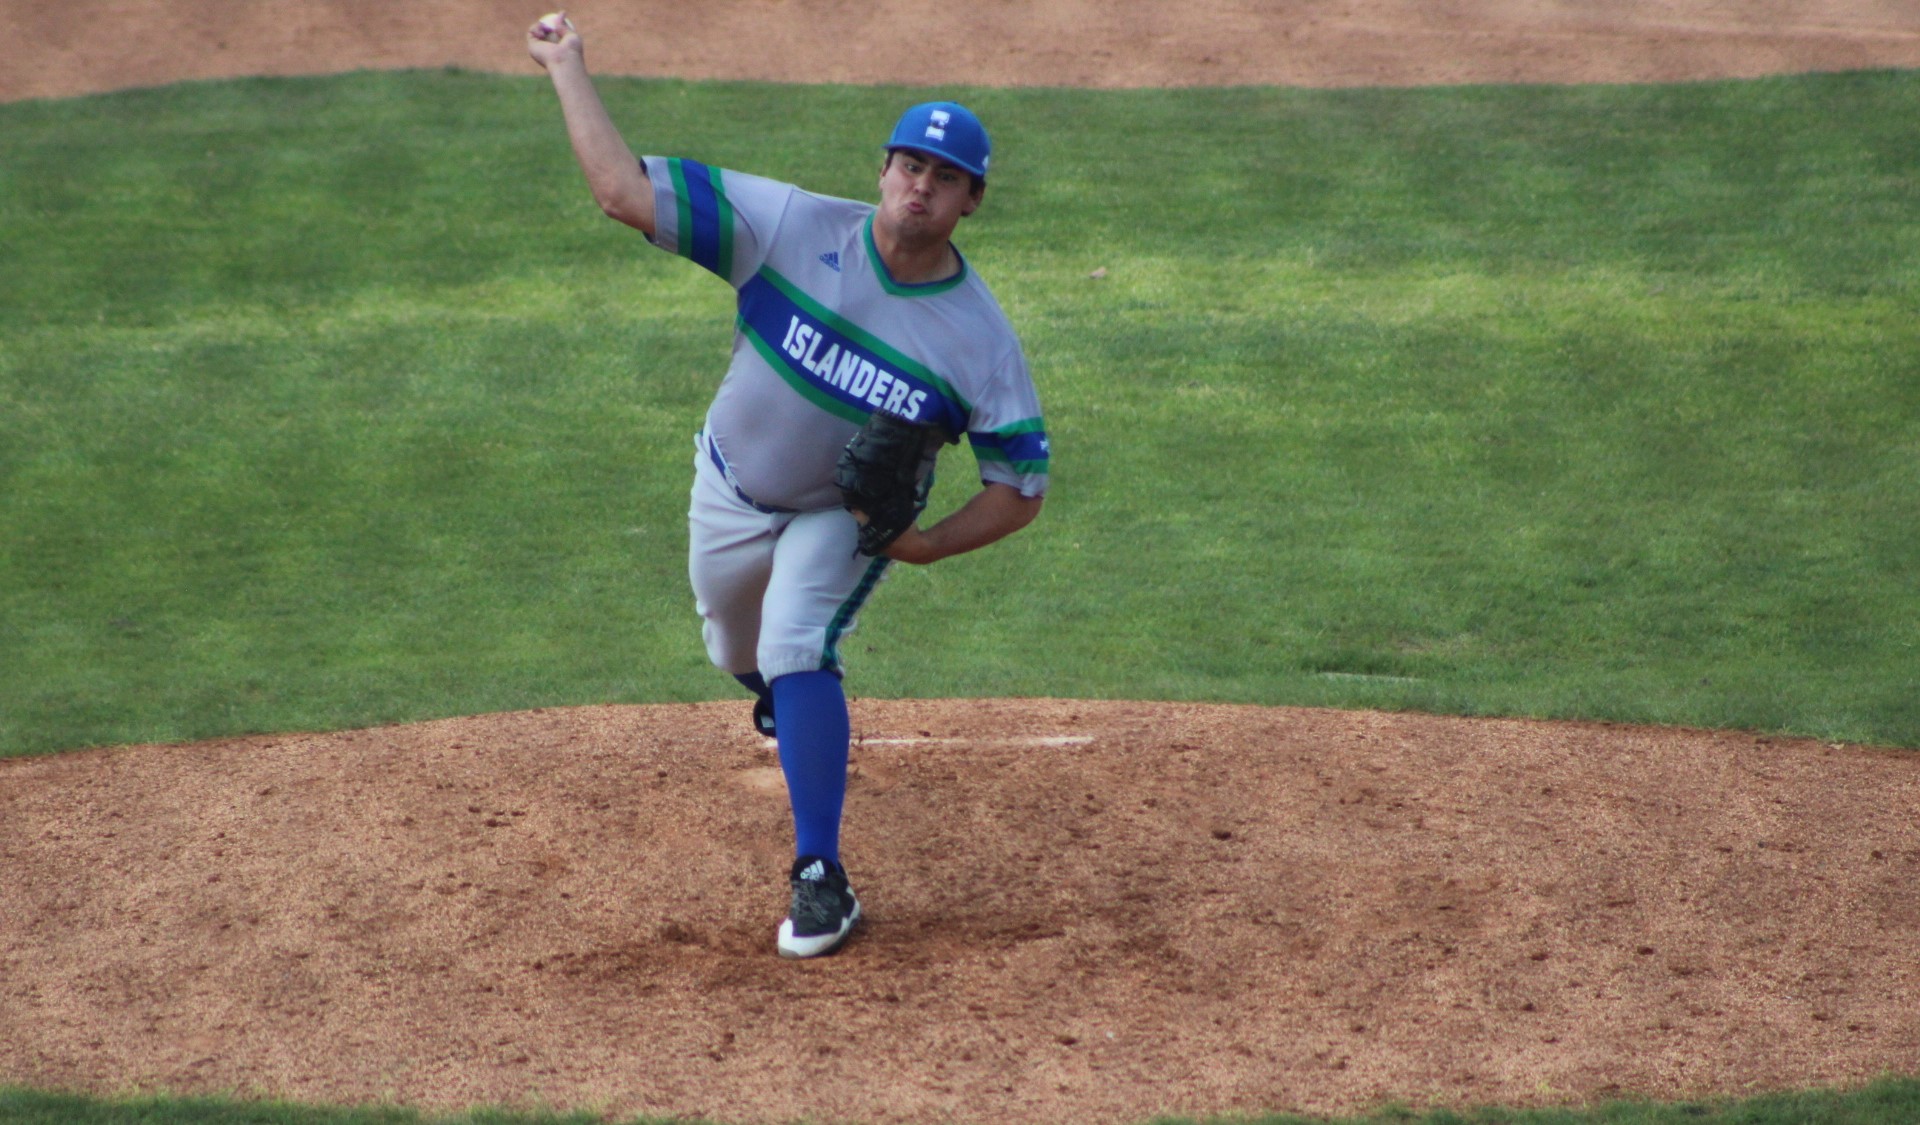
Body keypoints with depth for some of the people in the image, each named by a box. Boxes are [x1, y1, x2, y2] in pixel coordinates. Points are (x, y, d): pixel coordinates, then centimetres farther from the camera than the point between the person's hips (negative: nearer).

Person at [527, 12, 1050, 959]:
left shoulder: (980, 340, -25)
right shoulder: (793, 228, -25)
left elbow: (1022, 484, -17)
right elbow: (626, 191, -26)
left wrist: (933, 543, -32)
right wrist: (567, 69, -28)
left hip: (846, 516, -3)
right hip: (730, 490, 3)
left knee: (796, 648, -28)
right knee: (739, 655, 24)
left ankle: (820, 879, -23)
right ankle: (788, 698, 64)